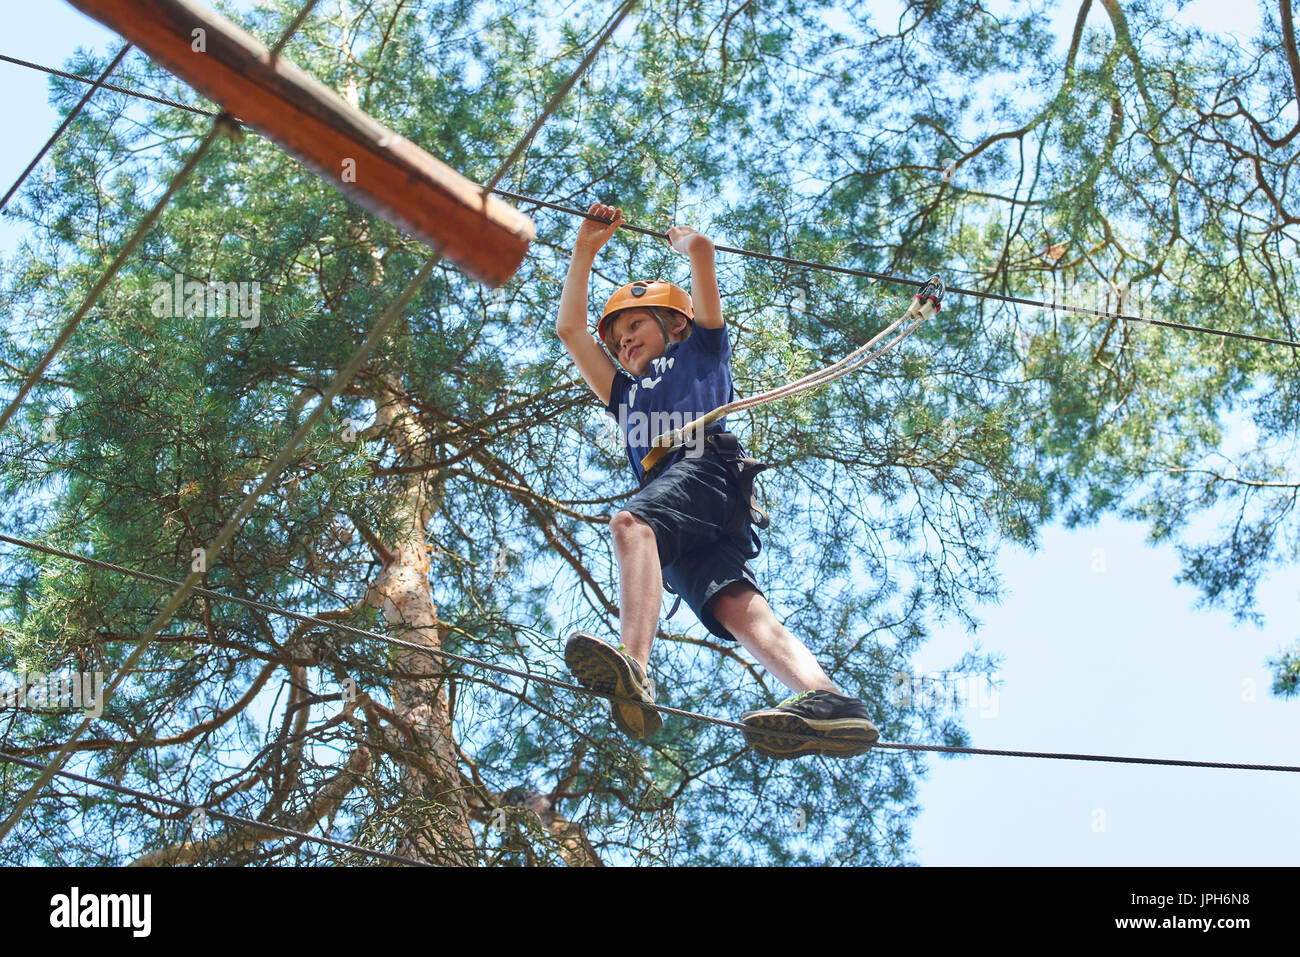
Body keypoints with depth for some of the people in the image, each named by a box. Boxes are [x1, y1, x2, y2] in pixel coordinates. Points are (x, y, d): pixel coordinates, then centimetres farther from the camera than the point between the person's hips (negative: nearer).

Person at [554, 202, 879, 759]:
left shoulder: (699, 349, 31)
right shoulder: (625, 394, 44)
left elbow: (702, 250, 27)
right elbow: (569, 329, 43)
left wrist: (685, 241, 50)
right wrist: (586, 248, 46)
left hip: (706, 464, -5)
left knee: (629, 523, -34)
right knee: (738, 606, -23)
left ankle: (634, 669, -57)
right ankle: (826, 700, -47)